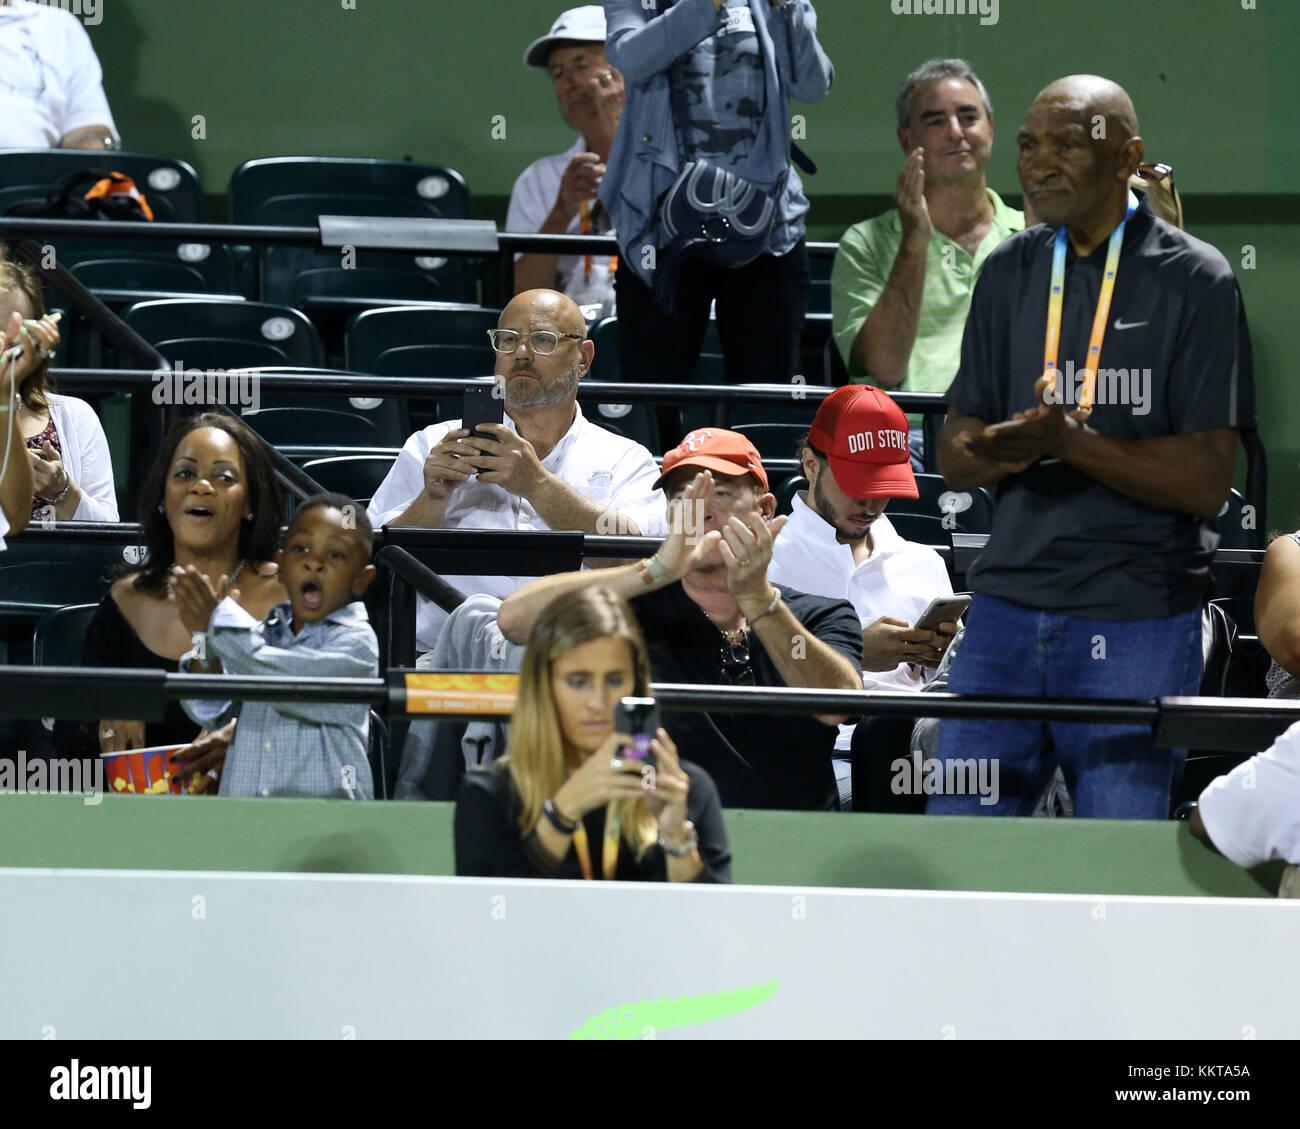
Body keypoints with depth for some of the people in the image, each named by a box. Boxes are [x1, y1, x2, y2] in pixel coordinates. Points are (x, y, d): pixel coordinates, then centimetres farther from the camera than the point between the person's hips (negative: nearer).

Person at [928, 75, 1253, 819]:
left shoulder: (1195, 280, -4)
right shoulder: (1010, 273, 12)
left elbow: (1208, 481, -10)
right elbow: (955, 456, 11)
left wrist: (1069, 442, -20)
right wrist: (1017, 446, -12)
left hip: (1138, 621, -4)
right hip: (1008, 608, 4)